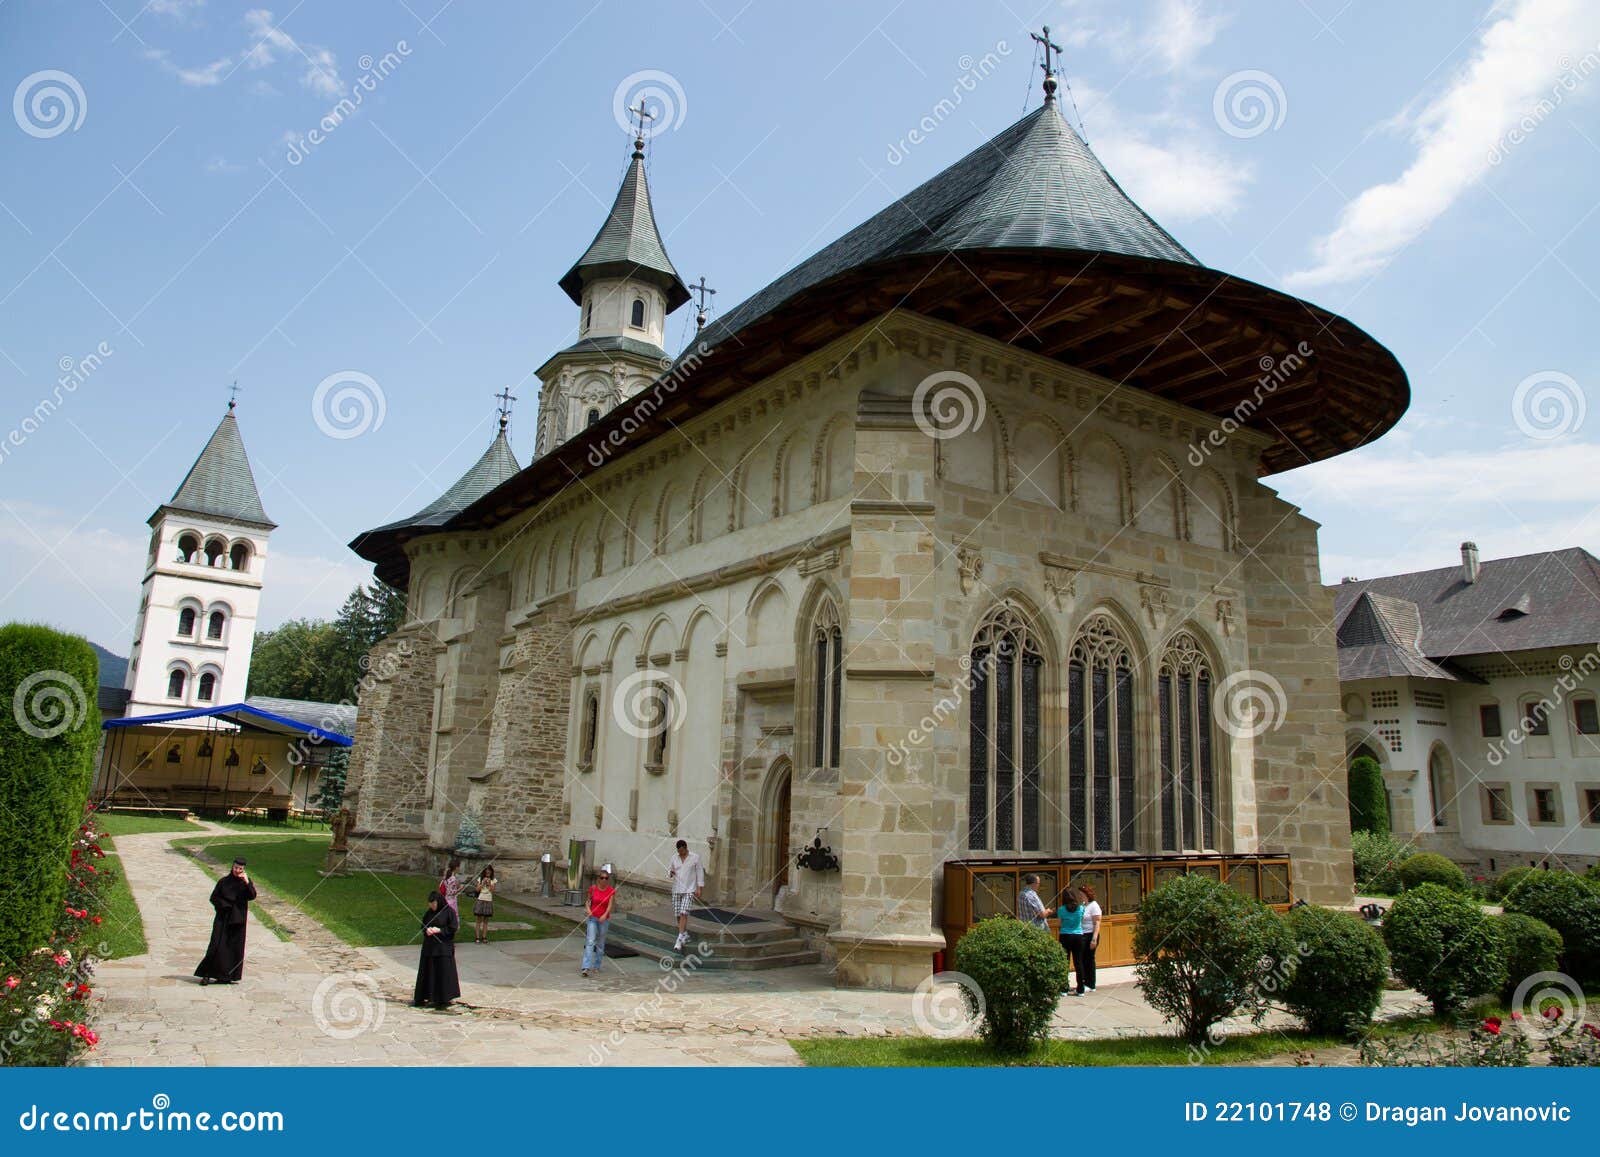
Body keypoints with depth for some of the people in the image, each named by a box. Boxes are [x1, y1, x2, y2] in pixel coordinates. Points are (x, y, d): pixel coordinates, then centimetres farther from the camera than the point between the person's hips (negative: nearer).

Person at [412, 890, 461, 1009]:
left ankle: (445, 999, 5)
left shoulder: (449, 912, -9)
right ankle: (421, 998, 18)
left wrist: (439, 930, -18)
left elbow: (453, 928, -11)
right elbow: (423, 925, 13)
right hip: (429, 946, 6)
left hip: (444, 947, -6)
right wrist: (426, 930, -8)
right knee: (427, 971, 9)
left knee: (444, 971, -3)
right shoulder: (429, 912, 8)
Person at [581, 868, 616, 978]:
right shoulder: (593, 888, -5)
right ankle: (586, 967, -19)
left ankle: (596, 966, 25)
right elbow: (588, 900, 8)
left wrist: (605, 915, -30)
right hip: (592, 918, -1)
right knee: (590, 942, -12)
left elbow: (610, 905, -13)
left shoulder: (611, 891, -6)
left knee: (600, 943, 11)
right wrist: (588, 909, -12)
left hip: (604, 919, 1)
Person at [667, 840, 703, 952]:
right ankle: (685, 936, 24)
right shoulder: (675, 858, 6)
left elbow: (700, 872, -1)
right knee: (678, 914, 6)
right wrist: (671, 873, -10)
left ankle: (679, 940, -16)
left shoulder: (695, 857, -4)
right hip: (676, 889, 4)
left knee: (683, 913, -15)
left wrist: (700, 888, -6)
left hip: (689, 890, -4)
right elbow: (669, 871, 14)